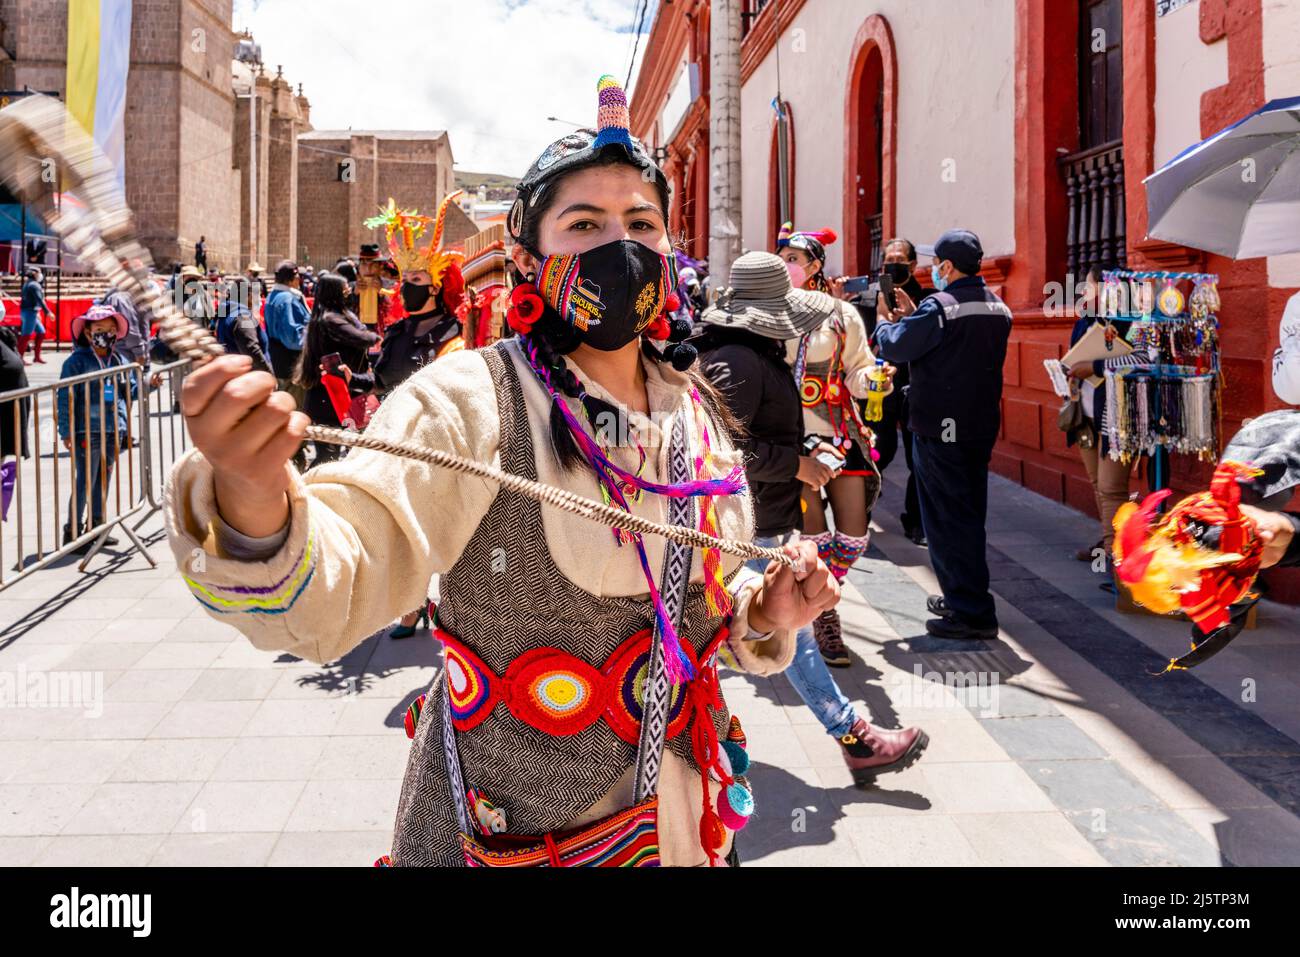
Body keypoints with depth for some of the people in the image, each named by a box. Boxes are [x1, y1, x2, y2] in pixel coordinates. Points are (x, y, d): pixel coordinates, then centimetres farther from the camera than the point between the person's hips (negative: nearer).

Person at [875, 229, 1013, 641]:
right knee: (970, 515, 17)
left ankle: (971, 612, 0)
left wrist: (886, 325, 7)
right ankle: (962, 597, 29)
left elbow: (894, 348, -14)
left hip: (941, 429, -8)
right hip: (981, 425, 8)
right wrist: (913, 316, 17)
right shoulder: (997, 307, 11)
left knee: (947, 518, -2)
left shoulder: (939, 307, -16)